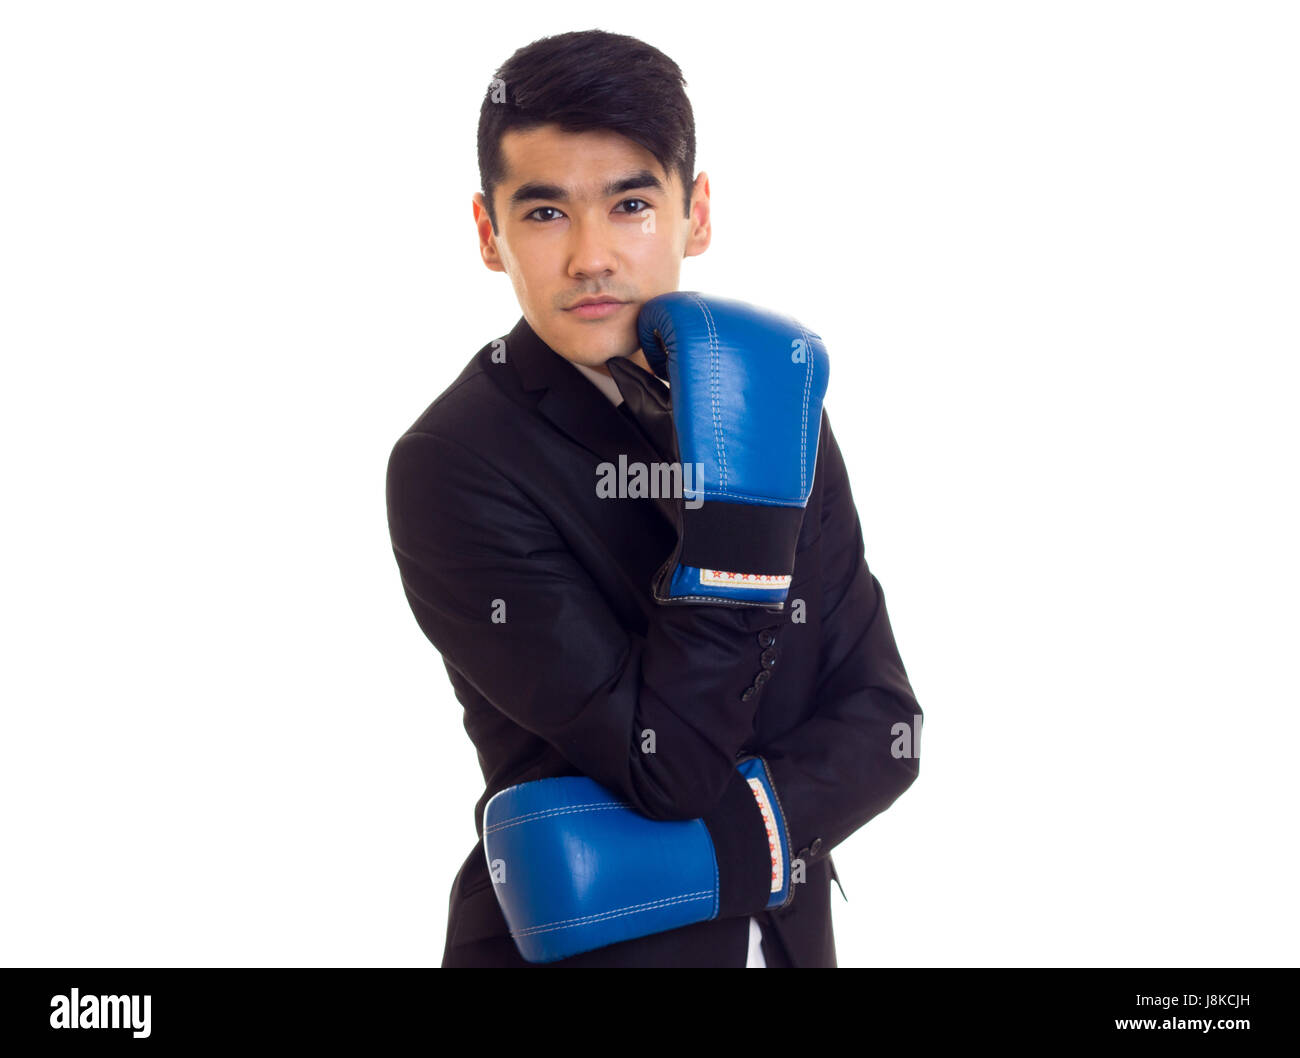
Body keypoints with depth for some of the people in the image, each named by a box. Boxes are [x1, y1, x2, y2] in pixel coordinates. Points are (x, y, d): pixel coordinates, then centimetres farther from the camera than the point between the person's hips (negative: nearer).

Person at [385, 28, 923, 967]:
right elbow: (671, 767, -23)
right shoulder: (451, 468, -20)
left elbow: (884, 729, -4)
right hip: (570, 945, -5)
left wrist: (728, 840, -21)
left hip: (789, 933, 5)